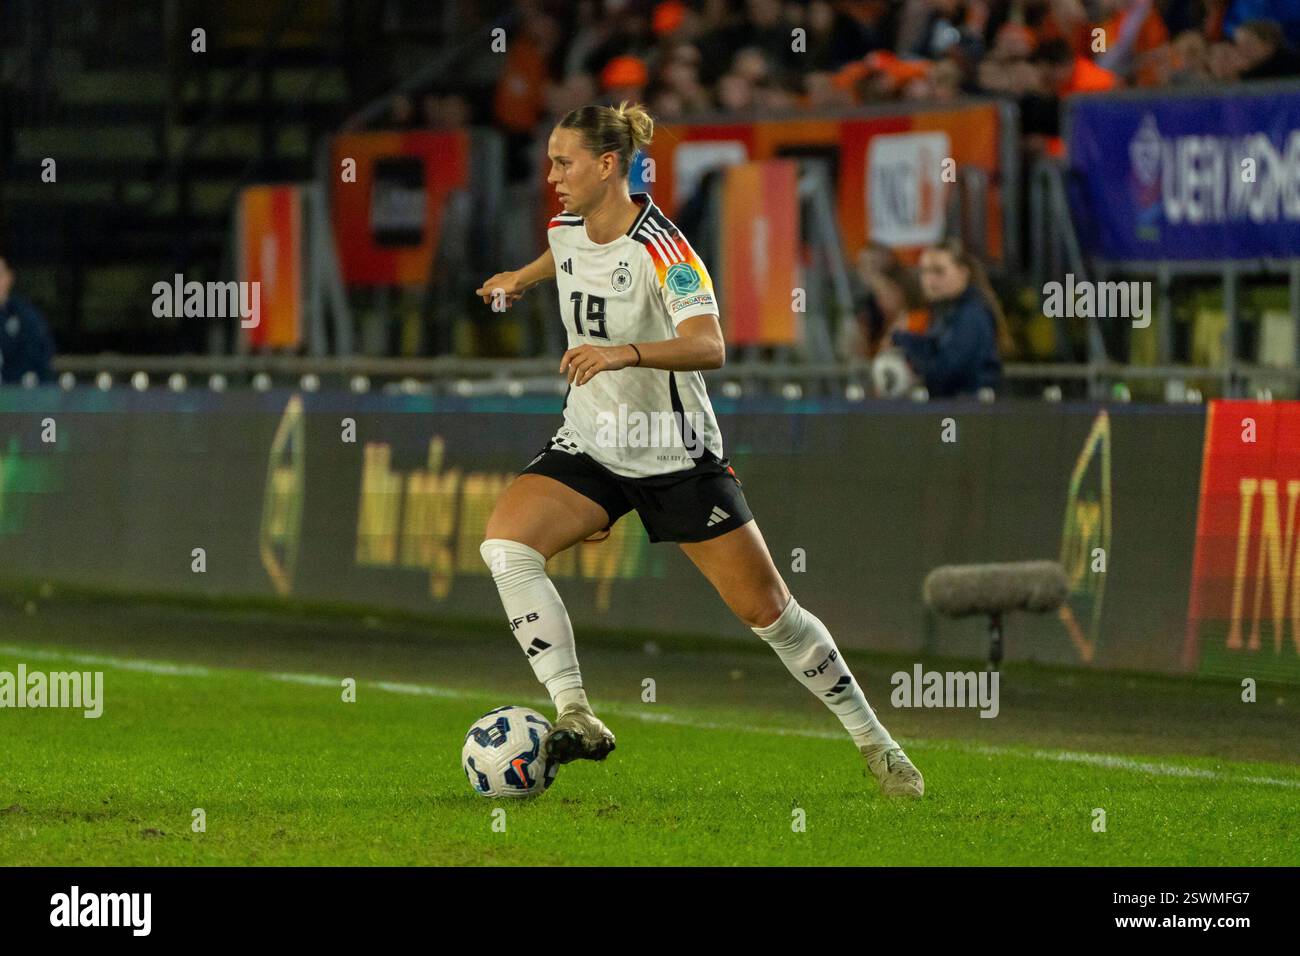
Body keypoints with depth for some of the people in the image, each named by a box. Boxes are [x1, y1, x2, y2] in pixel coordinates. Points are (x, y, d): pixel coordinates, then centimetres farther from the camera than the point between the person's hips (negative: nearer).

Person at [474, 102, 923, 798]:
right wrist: (520, 279, 34)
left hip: (675, 454, -5)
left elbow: (709, 347, -38)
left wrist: (624, 353, -52)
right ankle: (576, 719, -25)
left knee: (766, 609, -1)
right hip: (588, 447, 5)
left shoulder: (662, 251, -22)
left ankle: (873, 741, 18)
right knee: (505, 542, -23)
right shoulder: (566, 231, -1)